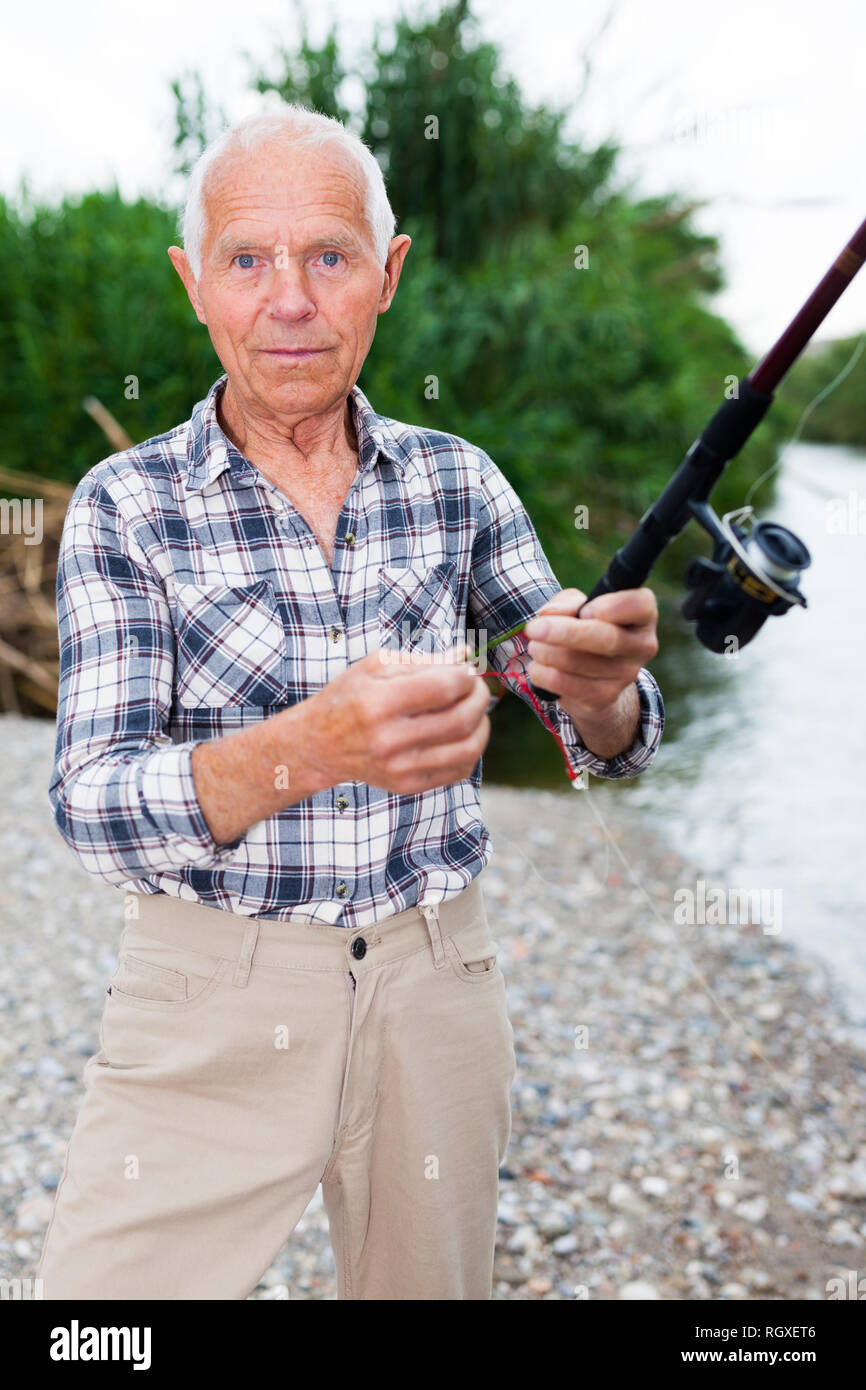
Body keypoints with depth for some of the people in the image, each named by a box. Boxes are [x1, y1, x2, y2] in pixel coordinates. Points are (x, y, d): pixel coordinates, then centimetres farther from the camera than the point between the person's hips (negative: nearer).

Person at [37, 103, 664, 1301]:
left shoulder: (455, 482, 0)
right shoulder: (128, 505, -6)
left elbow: (612, 750, 0)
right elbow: (90, 806, -16)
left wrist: (600, 685, -25)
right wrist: (313, 747, -35)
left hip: (434, 985, 3)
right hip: (208, 1001, -2)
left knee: (429, 1283, 15)